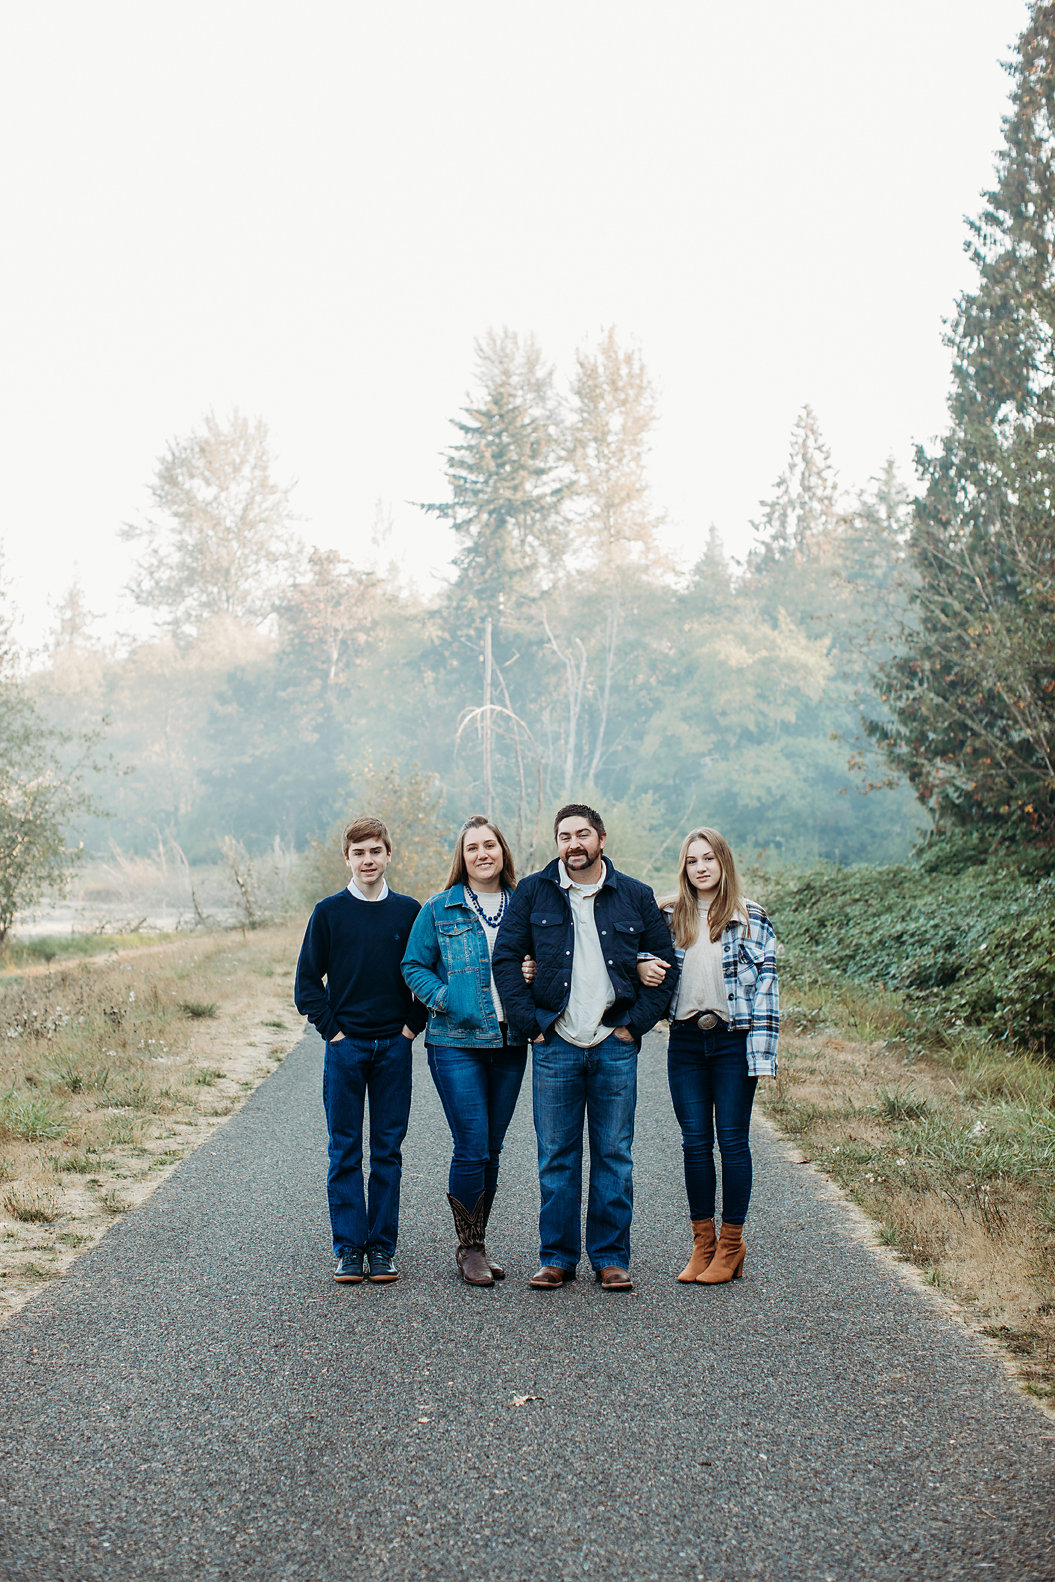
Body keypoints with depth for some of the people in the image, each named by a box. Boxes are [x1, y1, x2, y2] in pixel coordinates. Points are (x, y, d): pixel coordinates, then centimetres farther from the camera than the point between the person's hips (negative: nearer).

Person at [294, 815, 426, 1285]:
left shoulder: (408, 911, 5)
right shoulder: (329, 912, 1)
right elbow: (307, 982, 3)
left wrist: (413, 1024, 2)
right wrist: (331, 1029, -4)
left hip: (394, 1047, 1)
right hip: (345, 1047, -1)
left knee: (388, 1150, 5)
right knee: (345, 1151, 2)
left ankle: (383, 1248, 12)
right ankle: (349, 1248, 9)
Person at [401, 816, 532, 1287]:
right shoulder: (438, 910, 2)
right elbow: (414, 966, 5)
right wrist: (442, 999, -11)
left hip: (510, 1041, 3)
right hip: (456, 1042, -3)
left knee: (492, 1148, 9)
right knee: (471, 1148, -8)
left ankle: (477, 1244, 20)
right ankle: (468, 1248, 7)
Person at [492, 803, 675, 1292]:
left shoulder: (635, 896, 6)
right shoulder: (532, 893, 4)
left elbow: (663, 963, 9)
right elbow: (506, 958, 4)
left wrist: (638, 1022, 0)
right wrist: (529, 1020, -4)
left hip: (615, 1045, 0)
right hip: (554, 1046, 0)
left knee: (614, 1156, 5)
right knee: (556, 1157, 4)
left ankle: (611, 1258, 15)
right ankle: (557, 1258, 14)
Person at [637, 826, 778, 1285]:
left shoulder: (750, 918, -2)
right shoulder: (668, 915, 6)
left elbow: (765, 984, -4)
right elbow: (644, 960, 17)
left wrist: (761, 1052, -11)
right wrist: (641, 968, -9)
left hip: (734, 1040, -3)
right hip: (686, 1041, 3)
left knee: (732, 1140, 2)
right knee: (695, 1142, 6)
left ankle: (731, 1242, 14)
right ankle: (703, 1241, 17)